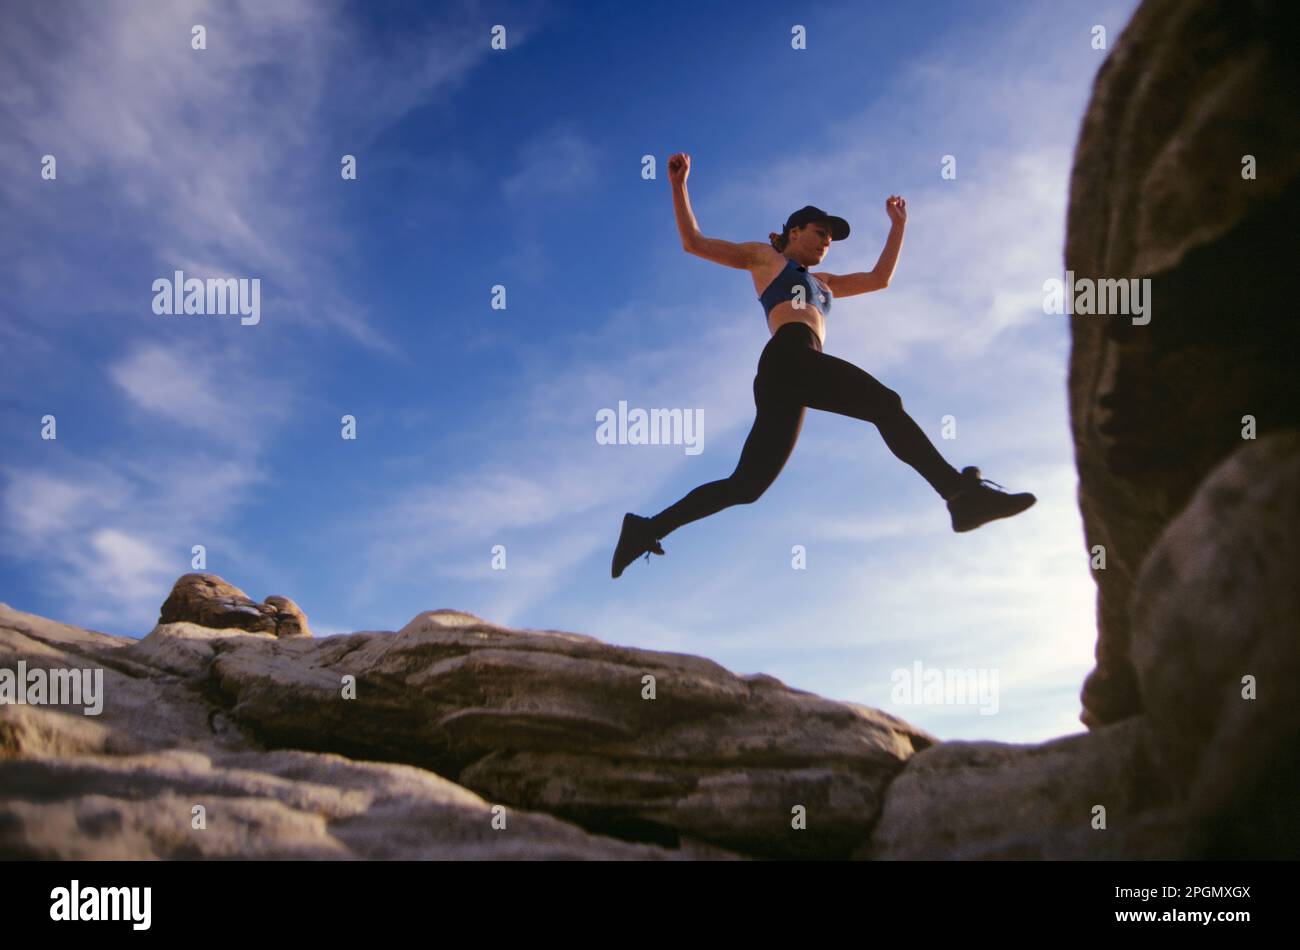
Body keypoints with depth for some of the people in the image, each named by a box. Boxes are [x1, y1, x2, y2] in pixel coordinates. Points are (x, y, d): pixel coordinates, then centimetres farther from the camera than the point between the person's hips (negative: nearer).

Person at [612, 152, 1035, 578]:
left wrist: (898, 224, 42)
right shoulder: (765, 256, 22)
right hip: (790, 356, -8)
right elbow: (694, 243, 20)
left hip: (786, 376, 8)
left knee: (747, 483, -1)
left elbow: (880, 278, 42)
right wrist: (679, 186, 12)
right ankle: (960, 490, -34)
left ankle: (648, 528, -3)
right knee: (885, 403, -20)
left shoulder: (822, 282, 40)